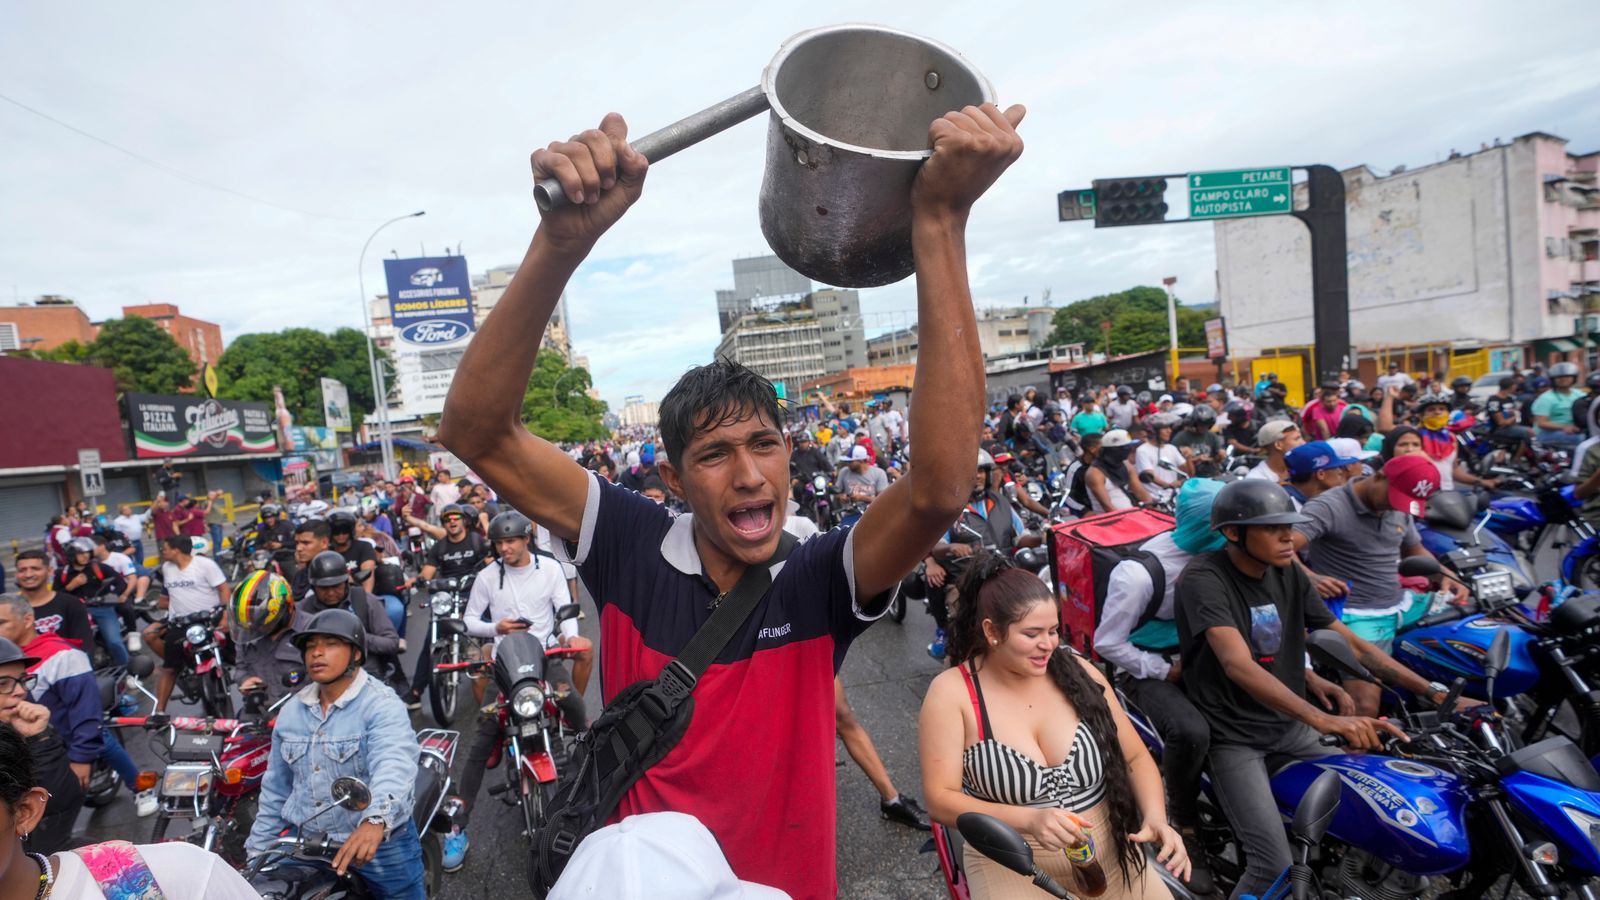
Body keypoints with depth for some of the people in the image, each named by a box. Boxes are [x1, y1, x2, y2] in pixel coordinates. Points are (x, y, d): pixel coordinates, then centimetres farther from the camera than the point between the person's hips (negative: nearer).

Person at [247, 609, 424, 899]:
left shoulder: (382, 705, -17)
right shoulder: (291, 711, 5)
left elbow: (394, 766, -35)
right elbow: (276, 788, 15)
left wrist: (376, 820, -52)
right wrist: (258, 850, 14)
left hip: (381, 846, -5)